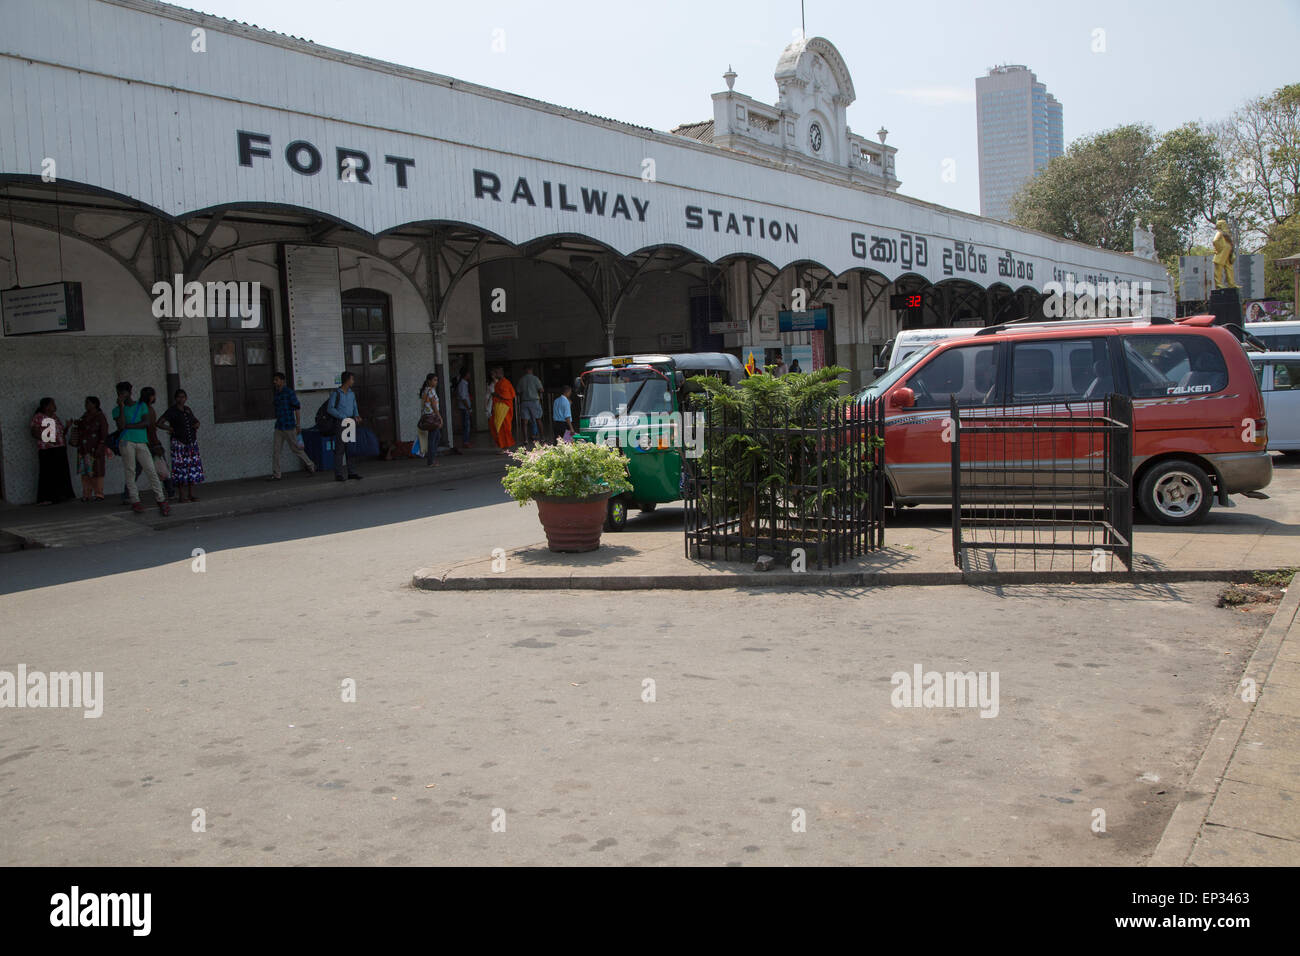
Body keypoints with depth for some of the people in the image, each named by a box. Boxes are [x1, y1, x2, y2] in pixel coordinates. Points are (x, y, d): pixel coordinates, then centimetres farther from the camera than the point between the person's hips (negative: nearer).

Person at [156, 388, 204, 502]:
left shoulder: (188, 409, 13)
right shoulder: (172, 411, -5)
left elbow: (194, 421, 29)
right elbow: (159, 423, -11)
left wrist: (196, 424, 9)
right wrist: (170, 429, -17)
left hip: (192, 442, 6)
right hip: (179, 443, -6)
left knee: (193, 467, 3)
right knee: (181, 468, -7)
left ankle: (191, 495, 8)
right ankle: (182, 496, -4)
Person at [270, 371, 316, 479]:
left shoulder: (289, 392, -10)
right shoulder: (276, 394, 13)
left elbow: (297, 408, -12)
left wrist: (298, 425, -15)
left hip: (289, 427, -7)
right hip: (279, 426, 7)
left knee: (295, 448, 2)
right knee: (275, 450, -1)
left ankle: (310, 465, 22)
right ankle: (276, 475, 1)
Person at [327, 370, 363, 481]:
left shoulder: (351, 394, 15)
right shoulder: (335, 393, -4)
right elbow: (330, 409, -10)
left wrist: (357, 416, -3)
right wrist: (344, 417, -17)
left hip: (351, 423, 6)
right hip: (340, 423, -6)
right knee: (340, 449, -7)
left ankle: (349, 472, 10)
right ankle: (339, 474, -5)